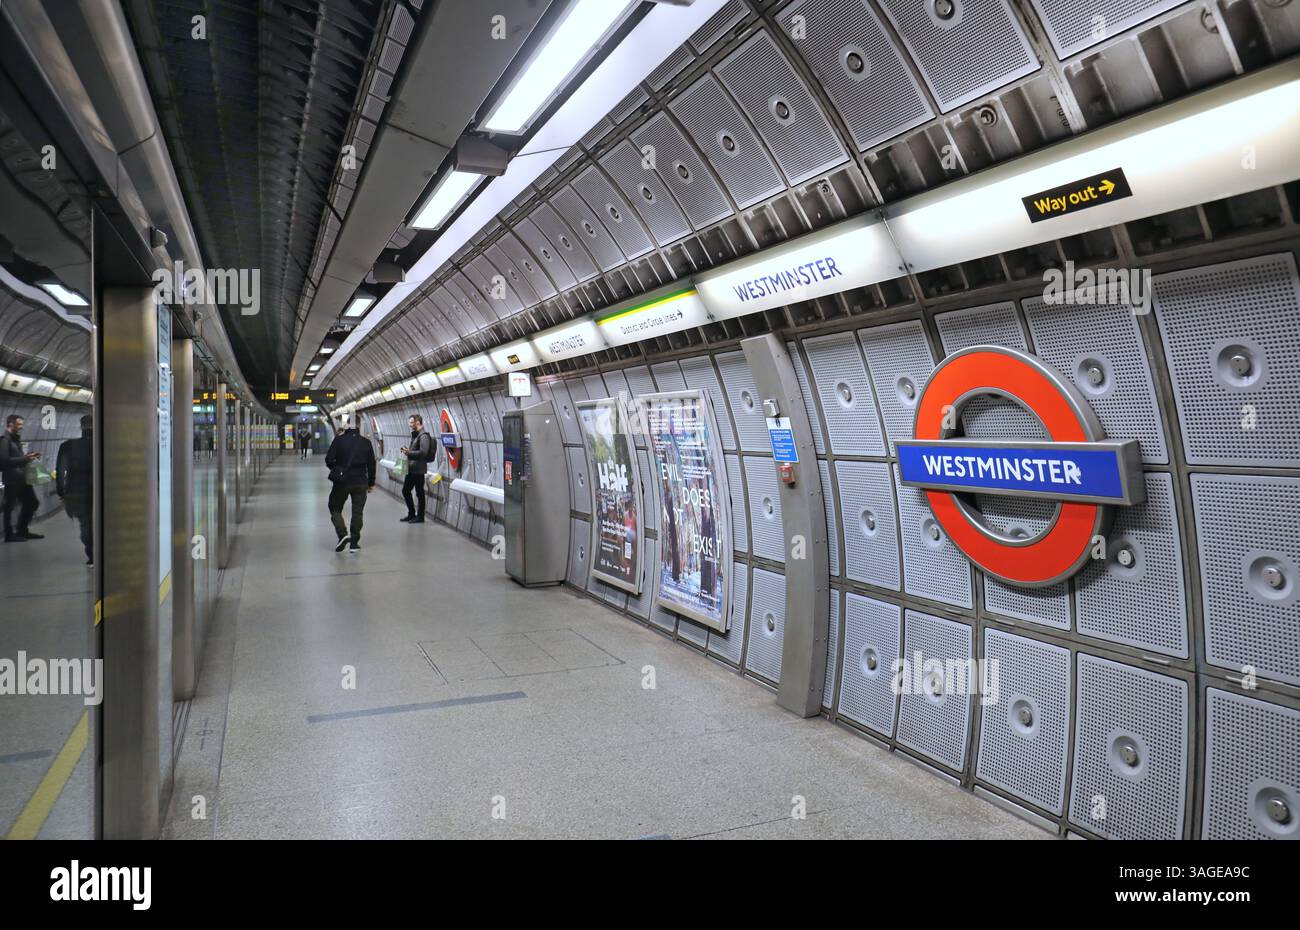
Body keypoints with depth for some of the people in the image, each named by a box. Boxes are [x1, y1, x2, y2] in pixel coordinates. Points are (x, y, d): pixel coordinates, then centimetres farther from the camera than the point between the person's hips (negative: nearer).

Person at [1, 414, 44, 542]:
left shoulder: (16, 439, 17)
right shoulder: (4, 440, -13)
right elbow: (5, 460, -22)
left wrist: (28, 456, 8)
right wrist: (25, 458, -21)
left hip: (22, 479, 9)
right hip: (12, 480, -9)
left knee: (32, 503, 14)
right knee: (9, 507, 1)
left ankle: (22, 531, 25)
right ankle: (9, 535, 10)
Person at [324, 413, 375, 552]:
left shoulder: (339, 440, -8)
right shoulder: (366, 442, 1)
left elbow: (328, 460, -9)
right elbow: (371, 464, 4)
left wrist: (336, 469, 13)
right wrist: (371, 483, 13)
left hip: (342, 482, -2)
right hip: (361, 482, 2)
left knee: (335, 508, 13)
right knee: (357, 512, 10)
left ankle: (343, 534, -7)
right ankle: (354, 542, 11)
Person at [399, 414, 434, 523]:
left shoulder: (423, 436, -14)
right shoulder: (415, 435, 14)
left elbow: (423, 453, -24)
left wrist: (409, 452, -22)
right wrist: (407, 450, 4)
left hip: (419, 470, -10)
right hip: (411, 469, 10)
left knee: (419, 493, 1)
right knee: (405, 491, 14)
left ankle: (420, 516, 12)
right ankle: (411, 514, 26)